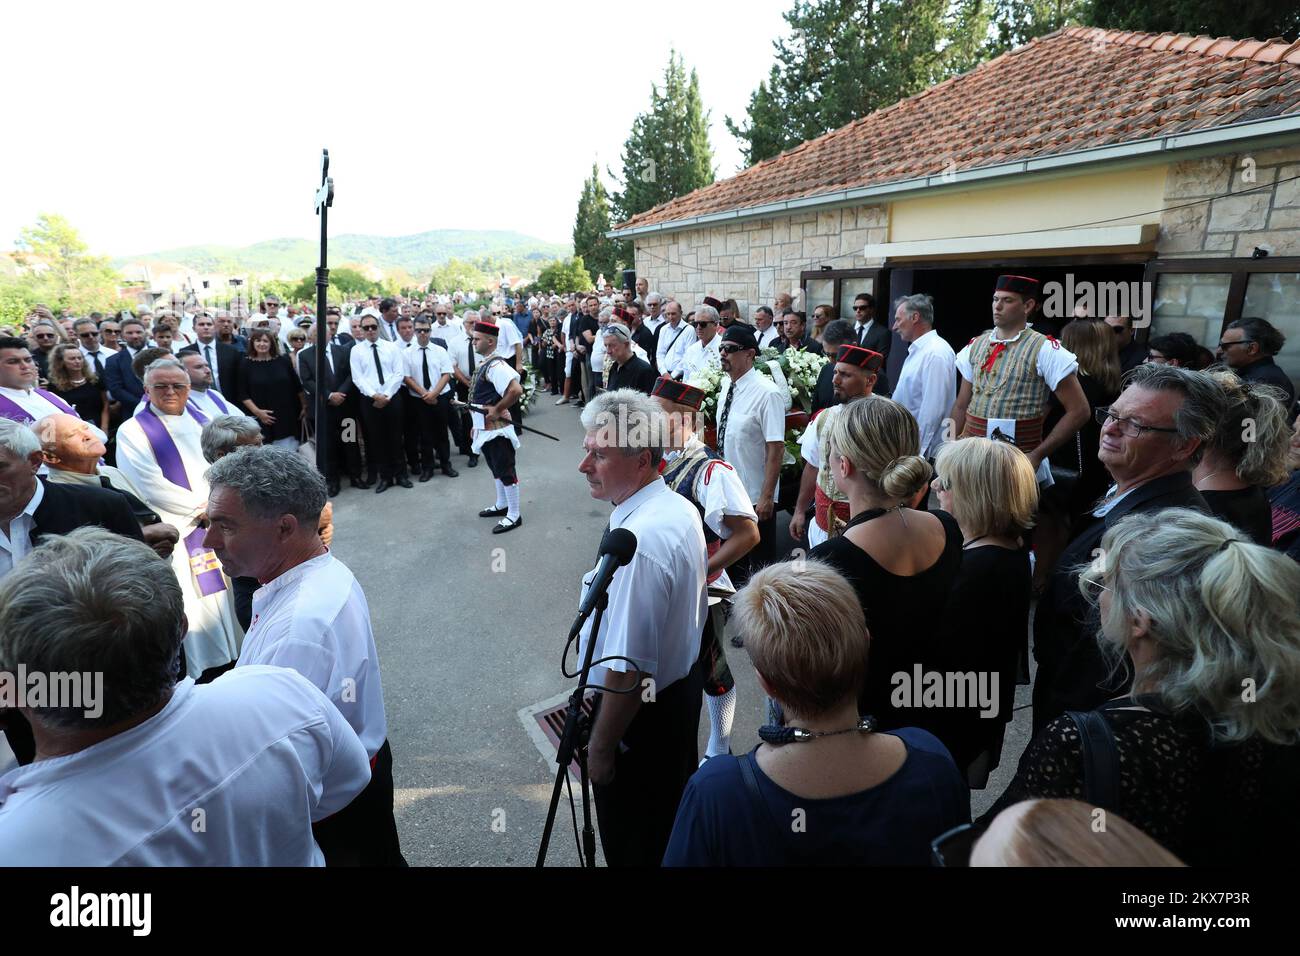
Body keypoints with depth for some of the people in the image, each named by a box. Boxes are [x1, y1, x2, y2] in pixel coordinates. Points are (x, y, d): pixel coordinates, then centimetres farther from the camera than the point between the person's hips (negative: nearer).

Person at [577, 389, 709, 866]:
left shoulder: (638, 542, -34)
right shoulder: (680, 508, -3)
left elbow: (628, 670, -31)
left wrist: (601, 746, -18)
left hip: (641, 714, -9)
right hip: (683, 686, 9)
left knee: (636, 845, 16)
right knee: (673, 817, 30)